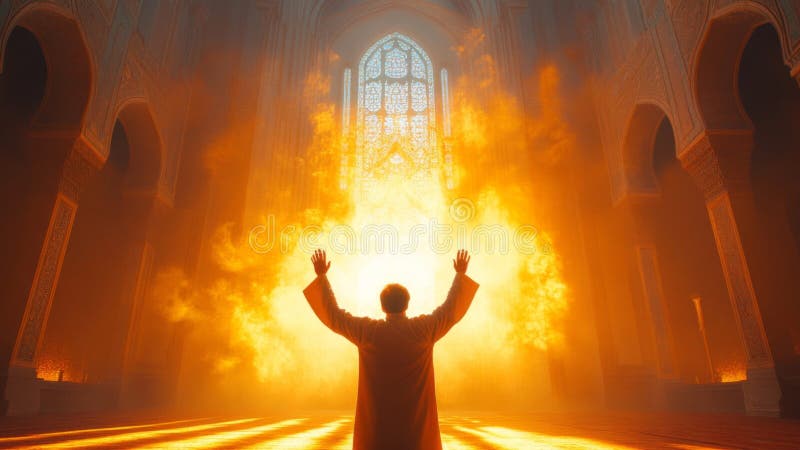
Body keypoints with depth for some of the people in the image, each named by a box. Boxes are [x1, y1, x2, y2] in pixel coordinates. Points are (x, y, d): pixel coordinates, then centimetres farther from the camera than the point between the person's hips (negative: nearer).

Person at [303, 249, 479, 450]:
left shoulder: (367, 331, -7)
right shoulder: (425, 328, -7)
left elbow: (333, 314, 4)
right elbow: (452, 309, 8)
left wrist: (321, 276, 13)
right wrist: (460, 274, 21)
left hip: (375, 424, 1)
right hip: (418, 423, 0)